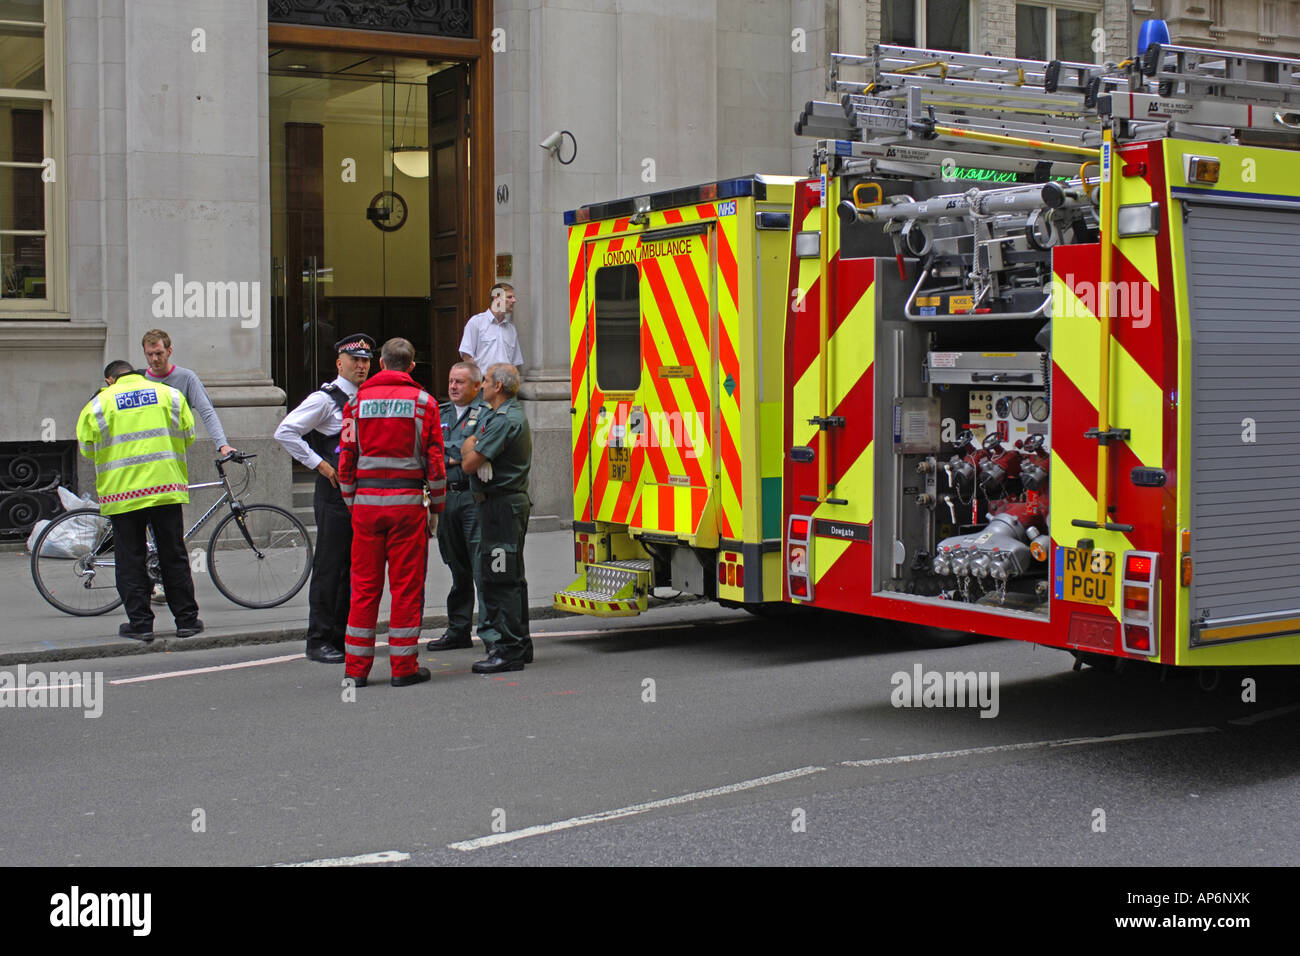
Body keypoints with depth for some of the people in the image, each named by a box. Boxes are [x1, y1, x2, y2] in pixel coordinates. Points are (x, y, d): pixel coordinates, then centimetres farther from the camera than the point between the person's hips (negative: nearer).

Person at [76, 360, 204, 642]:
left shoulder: (99, 403, 3)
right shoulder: (170, 395, 8)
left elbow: (86, 448, 5)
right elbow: (188, 437, 12)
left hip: (122, 492, -2)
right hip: (166, 488, 2)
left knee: (130, 561, 5)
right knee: (174, 557, 8)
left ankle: (140, 623, 5)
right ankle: (187, 620, 11)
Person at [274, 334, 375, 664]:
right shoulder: (324, 399, -8)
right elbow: (284, 432, -14)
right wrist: (320, 464, -14)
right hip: (334, 495, -7)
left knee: (354, 569, 10)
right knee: (329, 568, -3)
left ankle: (344, 637, 18)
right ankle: (319, 641, 3)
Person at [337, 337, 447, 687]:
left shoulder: (358, 401, 6)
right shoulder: (423, 402, 1)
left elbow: (346, 459, 5)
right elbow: (435, 460, -2)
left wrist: (352, 503, 14)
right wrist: (436, 508, 6)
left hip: (366, 501, 2)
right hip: (408, 501, -2)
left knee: (364, 585, 7)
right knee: (407, 586, 3)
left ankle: (356, 668, 10)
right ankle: (404, 667, 5)